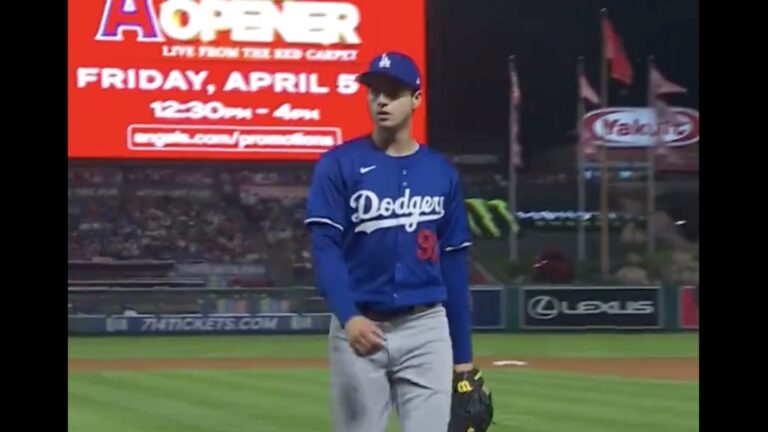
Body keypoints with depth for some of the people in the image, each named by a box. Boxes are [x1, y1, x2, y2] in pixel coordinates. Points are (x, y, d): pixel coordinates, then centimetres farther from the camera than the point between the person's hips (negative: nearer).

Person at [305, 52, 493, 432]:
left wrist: (463, 358, 8)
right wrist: (348, 316, -28)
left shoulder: (441, 173, 7)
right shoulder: (338, 165, -2)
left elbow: (454, 264, 10)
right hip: (359, 327, -2)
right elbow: (325, 248, -11)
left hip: (426, 329, 2)